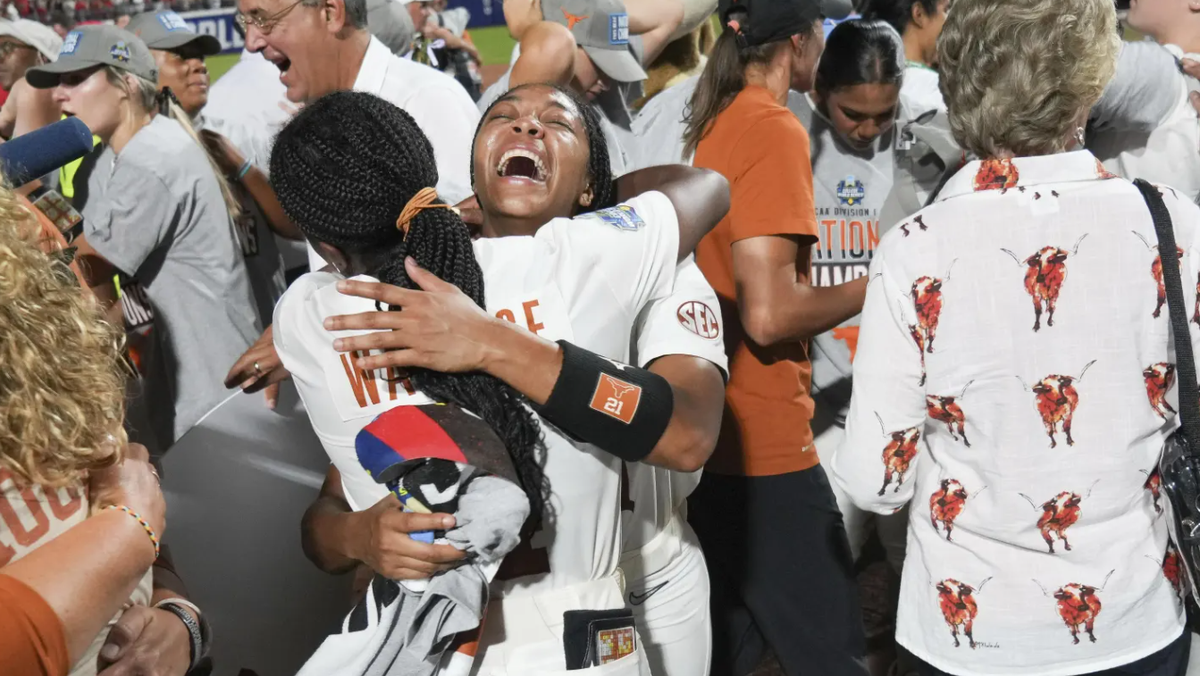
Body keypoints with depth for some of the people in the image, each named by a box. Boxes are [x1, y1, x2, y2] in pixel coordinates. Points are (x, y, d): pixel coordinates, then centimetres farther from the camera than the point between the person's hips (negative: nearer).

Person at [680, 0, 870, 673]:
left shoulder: (714, 125, 11)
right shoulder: (776, 130, -15)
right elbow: (770, 314, -22)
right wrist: (873, 288, -8)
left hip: (710, 439, 9)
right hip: (765, 447, -9)